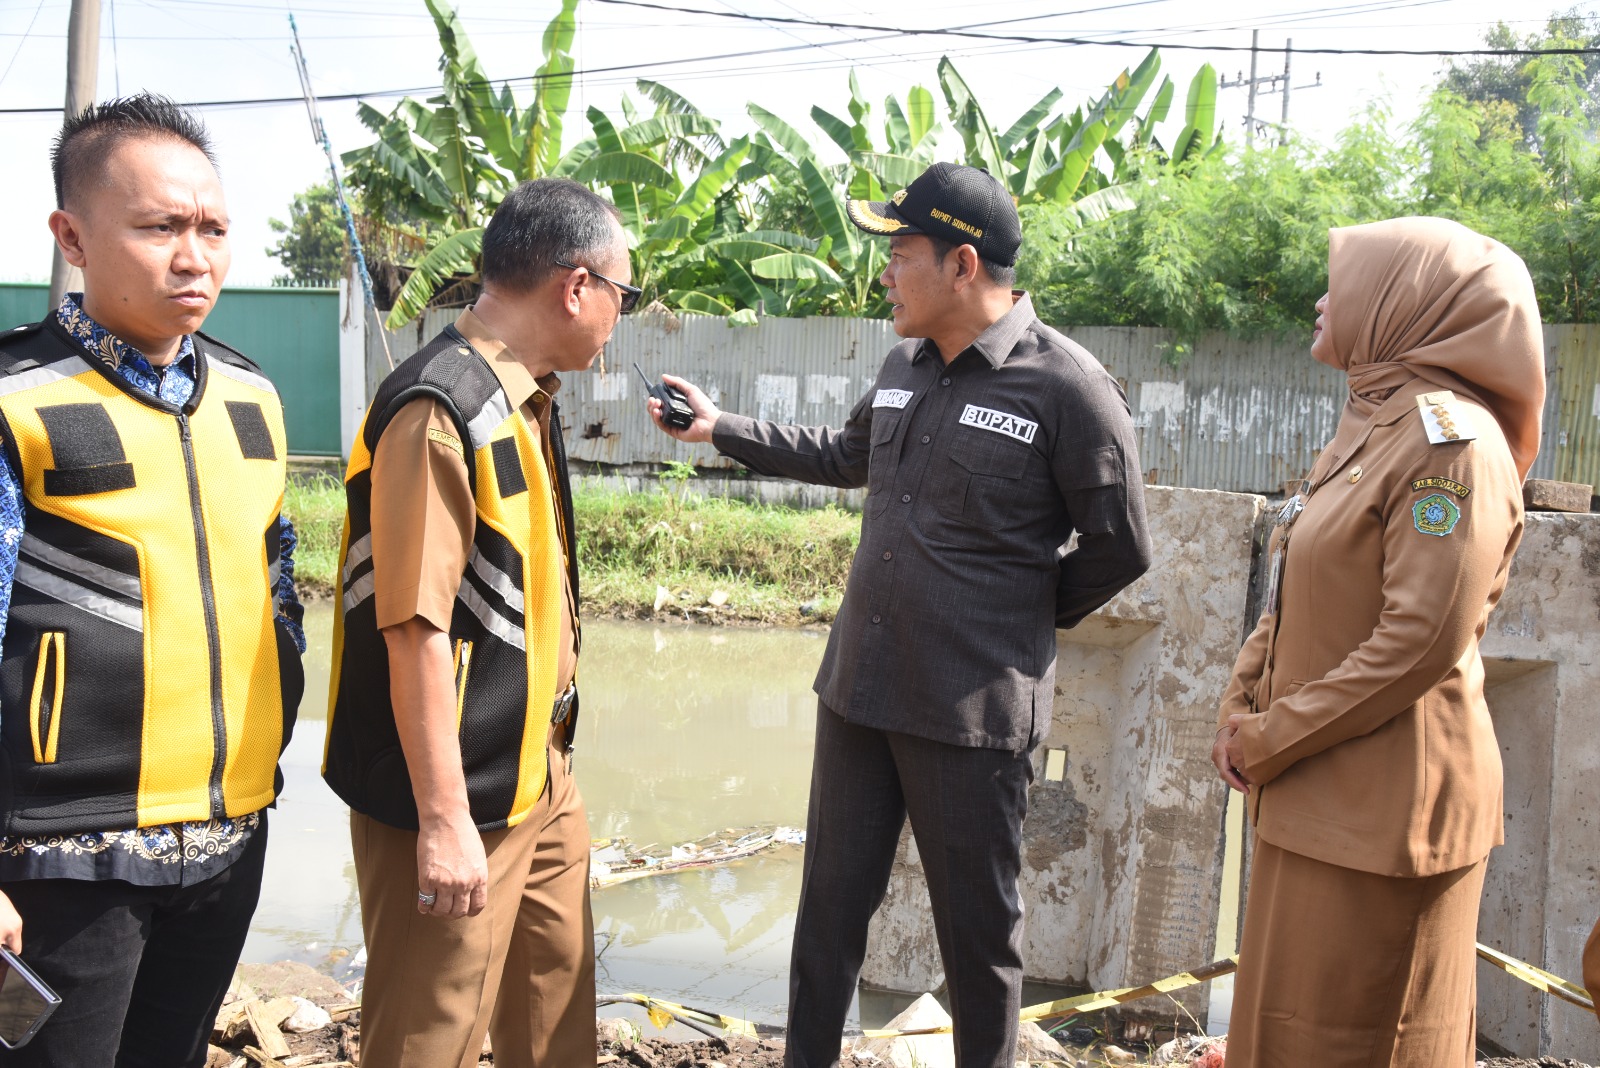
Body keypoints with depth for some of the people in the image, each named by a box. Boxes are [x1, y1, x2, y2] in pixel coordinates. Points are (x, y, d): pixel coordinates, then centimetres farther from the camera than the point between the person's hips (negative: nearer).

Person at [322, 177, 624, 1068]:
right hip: (459, 803, -9)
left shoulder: (529, 401, 8)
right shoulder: (441, 412, -21)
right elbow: (417, 630, -24)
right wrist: (443, 820, -22)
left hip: (541, 781, 9)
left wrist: (549, 750, 18)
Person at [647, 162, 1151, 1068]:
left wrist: (1029, 614, 3)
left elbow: (1121, 550, -7)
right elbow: (846, 455, 27)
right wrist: (723, 429, 24)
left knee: (979, 924, 10)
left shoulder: (1069, 388, -15)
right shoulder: (906, 365, 7)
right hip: (860, 688, 6)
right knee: (832, 900, 16)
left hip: (974, 711, -6)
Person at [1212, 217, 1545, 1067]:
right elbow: (1290, 599, 17)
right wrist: (1240, 710, 3)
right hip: (1319, 799, 9)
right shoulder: (1368, 429, 13)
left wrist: (1268, 742, -15)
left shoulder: (1450, 439, -16)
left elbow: (1420, 642, -23)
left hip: (1384, 805, -9)